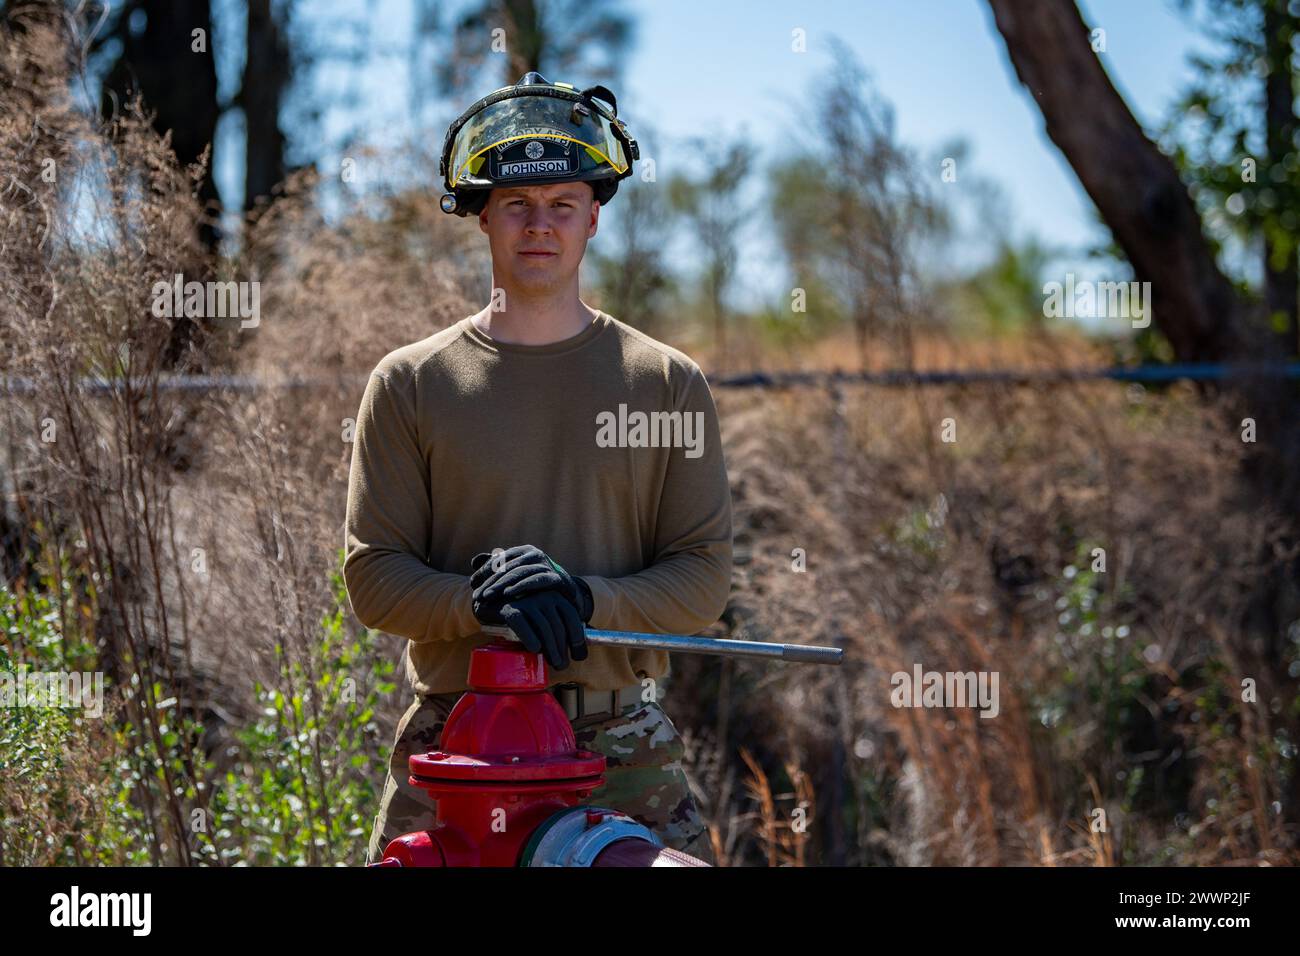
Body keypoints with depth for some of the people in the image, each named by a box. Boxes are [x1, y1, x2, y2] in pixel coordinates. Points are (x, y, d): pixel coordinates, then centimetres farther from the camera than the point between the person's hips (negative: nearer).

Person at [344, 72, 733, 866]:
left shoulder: (669, 384, 7)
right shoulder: (411, 385, 6)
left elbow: (705, 575, 2)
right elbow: (373, 576, 1)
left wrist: (585, 600, -15)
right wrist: (483, 599, -17)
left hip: (621, 744, 0)